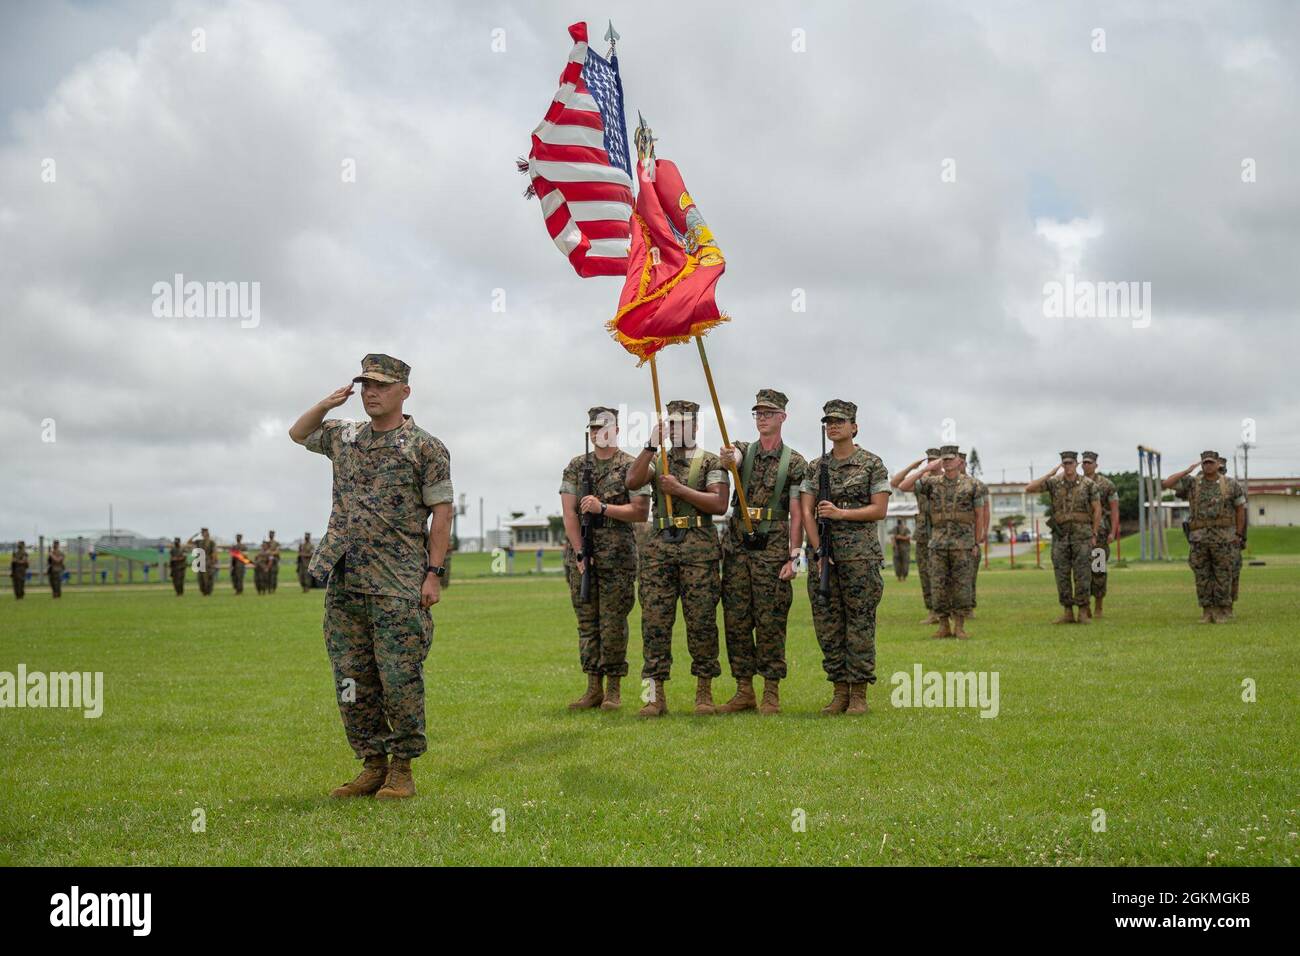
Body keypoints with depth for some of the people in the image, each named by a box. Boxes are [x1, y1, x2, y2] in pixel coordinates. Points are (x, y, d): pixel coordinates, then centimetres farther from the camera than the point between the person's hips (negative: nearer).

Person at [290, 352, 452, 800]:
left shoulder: (426, 447, -2)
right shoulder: (343, 437, 15)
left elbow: (441, 513, -4)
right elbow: (298, 434, 32)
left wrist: (433, 573, -12)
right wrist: (327, 404, 12)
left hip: (398, 587, -6)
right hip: (343, 583, 6)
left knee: (399, 679, -4)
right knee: (352, 681, 8)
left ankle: (402, 769, 7)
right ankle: (373, 766, 17)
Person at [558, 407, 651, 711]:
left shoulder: (631, 466, 1)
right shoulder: (576, 466, 10)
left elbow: (642, 512, -7)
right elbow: (569, 512, 3)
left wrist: (603, 508, -16)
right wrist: (580, 552, -7)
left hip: (617, 555, -3)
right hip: (580, 552, 3)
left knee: (613, 623, -3)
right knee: (587, 623, 6)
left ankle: (614, 689, 5)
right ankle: (593, 688, 12)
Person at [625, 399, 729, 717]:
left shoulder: (710, 462, 6)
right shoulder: (657, 460, 15)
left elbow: (719, 504, -7)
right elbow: (633, 481, -5)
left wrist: (680, 489, -12)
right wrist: (651, 444, -9)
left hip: (698, 547, -3)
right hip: (660, 545, 3)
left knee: (701, 621, -1)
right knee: (655, 620, -2)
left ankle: (704, 691, 8)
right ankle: (655, 694, 1)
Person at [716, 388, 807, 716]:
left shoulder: (794, 462, 1)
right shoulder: (745, 450, 11)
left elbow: (797, 514, -2)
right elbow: (733, 457, -16)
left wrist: (793, 556, -9)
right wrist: (729, 456, -41)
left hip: (772, 547, -4)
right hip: (737, 545, 4)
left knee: (770, 622, -2)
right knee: (736, 620, 4)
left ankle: (771, 694, 5)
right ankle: (744, 691, 12)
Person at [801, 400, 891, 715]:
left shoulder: (872, 464, 1)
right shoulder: (815, 467, 12)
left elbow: (880, 510, -5)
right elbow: (806, 511, 6)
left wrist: (841, 513, -15)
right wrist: (818, 551, -5)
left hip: (860, 555, -4)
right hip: (823, 555, 4)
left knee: (860, 625, -4)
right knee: (827, 626, 4)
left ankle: (859, 694, 2)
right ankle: (839, 692, 13)